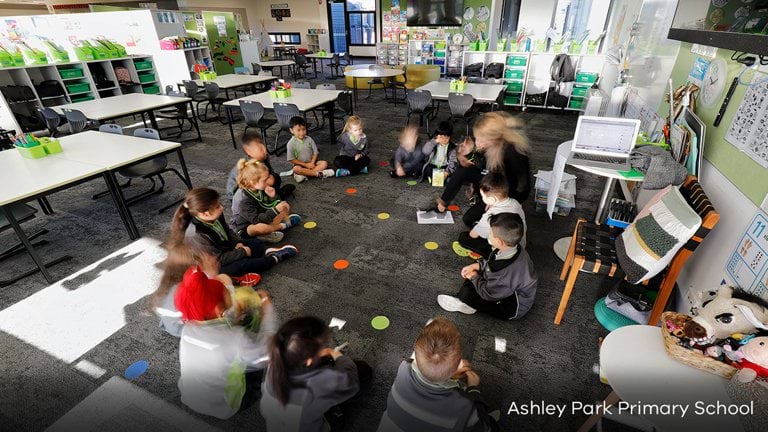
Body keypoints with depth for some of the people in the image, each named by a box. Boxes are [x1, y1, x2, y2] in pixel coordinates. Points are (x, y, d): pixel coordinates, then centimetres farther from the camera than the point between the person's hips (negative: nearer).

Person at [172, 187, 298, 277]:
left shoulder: (214, 218, -12)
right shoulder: (196, 235, -36)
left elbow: (227, 231, 10)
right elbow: (219, 259, -30)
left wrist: (238, 243, -8)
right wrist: (243, 252, -22)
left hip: (225, 249, 9)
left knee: (256, 243, 7)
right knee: (241, 265, -27)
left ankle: (267, 253, -16)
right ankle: (275, 258, -13)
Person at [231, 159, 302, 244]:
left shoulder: (259, 189, -7)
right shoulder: (243, 199, -31)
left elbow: (268, 206, 1)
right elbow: (256, 220, -32)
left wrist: (273, 197, -21)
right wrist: (275, 210, -37)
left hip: (261, 218, 8)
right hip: (244, 228, -8)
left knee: (285, 205, 3)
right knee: (260, 227, -43)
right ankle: (282, 226, -12)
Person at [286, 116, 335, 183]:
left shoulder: (309, 139, -1)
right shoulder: (291, 143, -9)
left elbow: (315, 152, 3)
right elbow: (291, 159, -10)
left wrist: (312, 163, -15)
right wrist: (305, 165, -15)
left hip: (311, 163, 4)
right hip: (300, 165, -4)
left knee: (324, 163, -17)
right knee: (296, 169, -35)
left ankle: (303, 174, -31)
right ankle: (318, 173, -32)